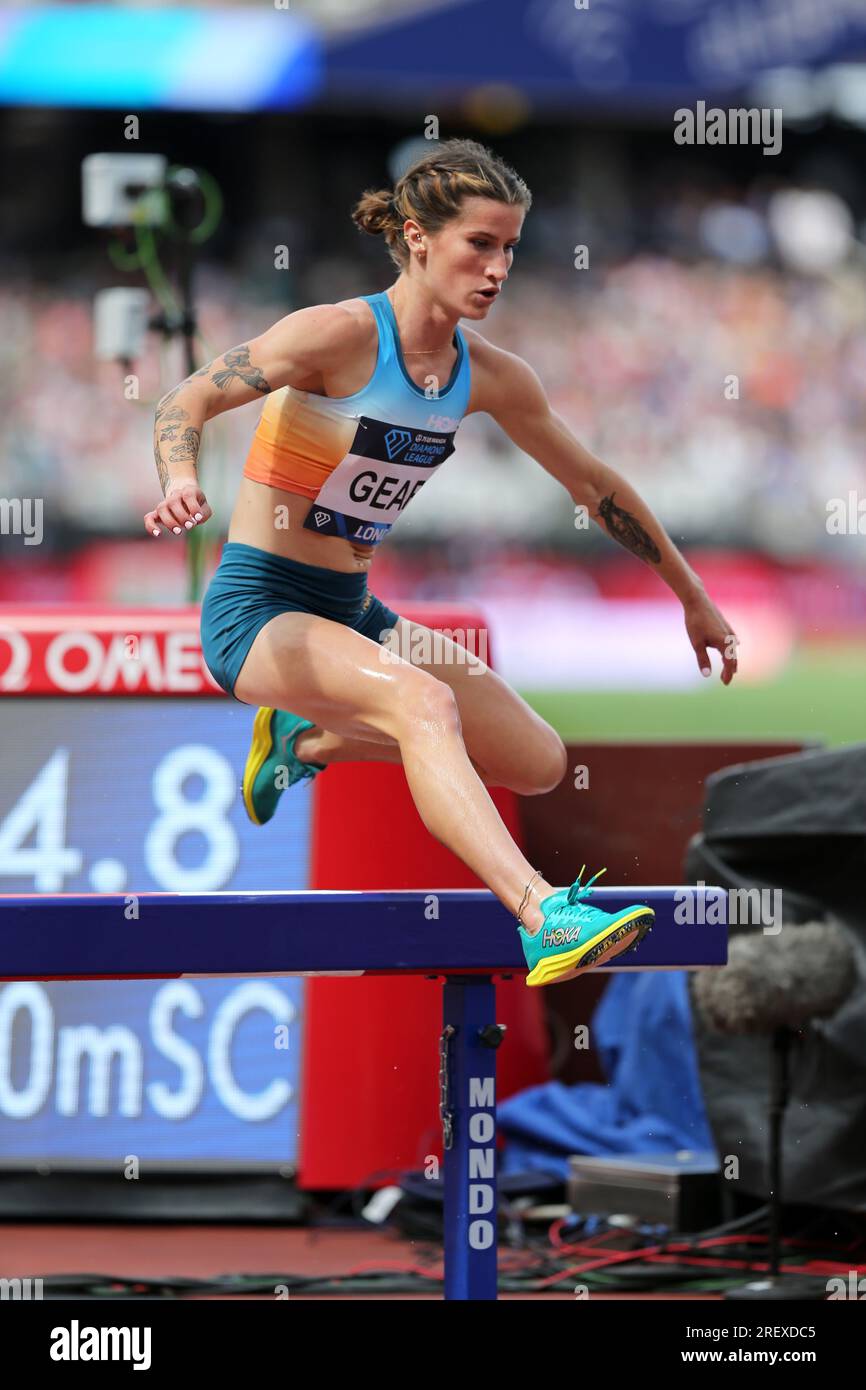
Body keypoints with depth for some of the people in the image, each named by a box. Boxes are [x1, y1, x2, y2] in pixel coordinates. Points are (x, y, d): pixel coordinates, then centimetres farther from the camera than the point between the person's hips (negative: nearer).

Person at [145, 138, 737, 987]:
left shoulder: (491, 379, 2)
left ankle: (306, 740, 21)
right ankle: (544, 920, -49)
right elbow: (188, 401, -20)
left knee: (540, 764, 1)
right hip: (256, 607, -8)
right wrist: (181, 484, -42)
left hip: (351, 611, 8)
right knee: (423, 701, -35)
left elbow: (595, 487, 15)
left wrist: (692, 597, 21)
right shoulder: (343, 335, -16)